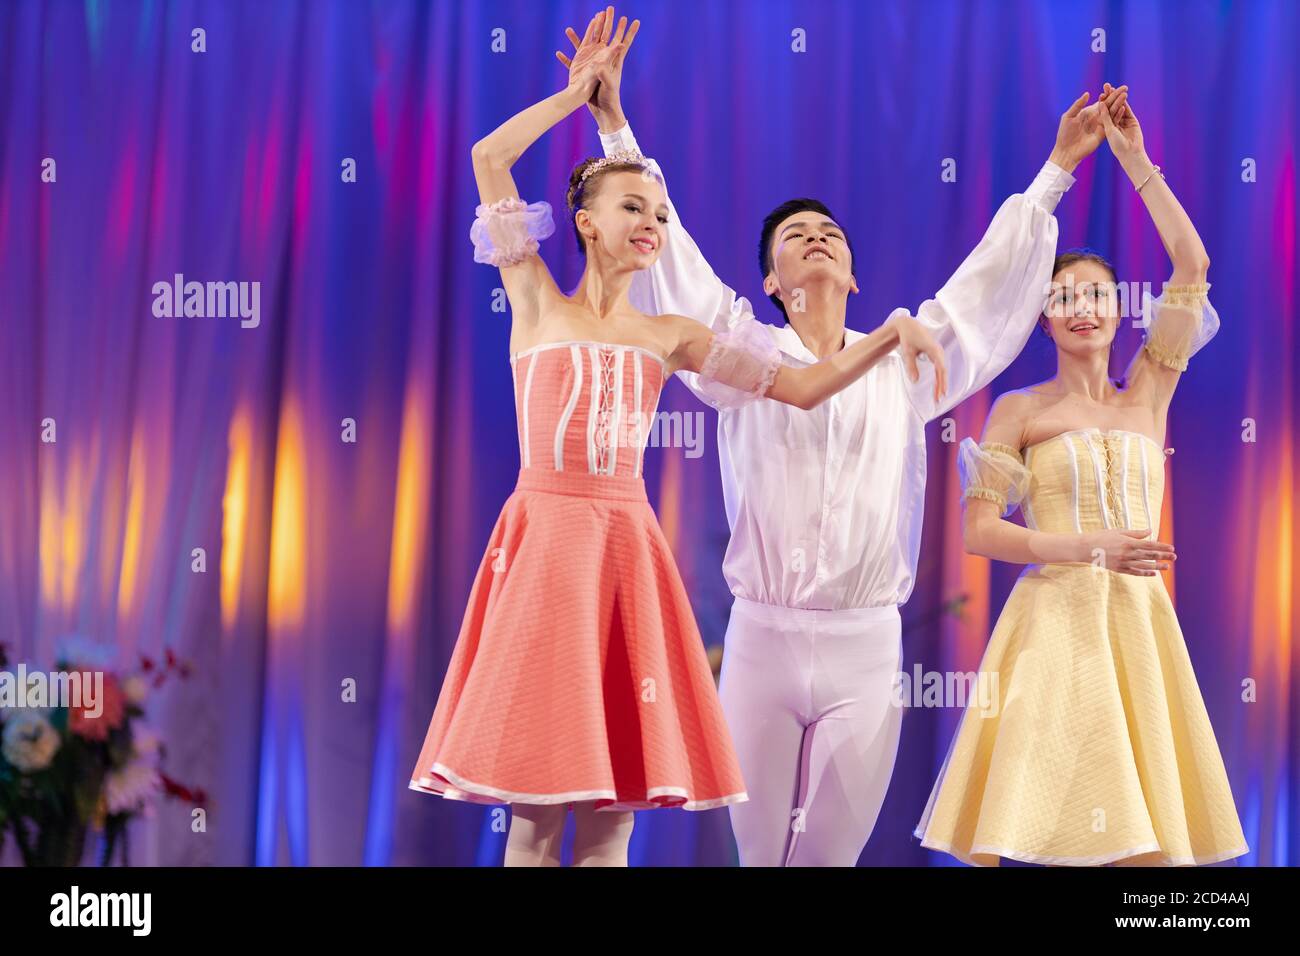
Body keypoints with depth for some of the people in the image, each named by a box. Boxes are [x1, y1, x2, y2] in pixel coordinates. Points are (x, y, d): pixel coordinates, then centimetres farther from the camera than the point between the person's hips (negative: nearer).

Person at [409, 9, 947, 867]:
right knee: (534, 815, -3)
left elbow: (804, 387, 9)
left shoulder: (669, 336, 13)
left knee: (613, 816, 3)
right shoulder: (538, 305, 7)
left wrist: (892, 333, -3)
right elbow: (489, 157, 1)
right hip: (544, 537, -3)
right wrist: (580, 93, 8)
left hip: (626, 546, 3)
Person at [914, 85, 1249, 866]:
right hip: (1053, 619, -3)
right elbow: (978, 531, -4)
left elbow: (1193, 266, 5)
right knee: (1049, 818, -6)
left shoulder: (1148, 393, 10)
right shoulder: (1020, 409, 3)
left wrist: (1135, 160, 4)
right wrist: (1093, 548, -12)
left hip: (1138, 623, 3)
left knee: (1140, 819, 1)